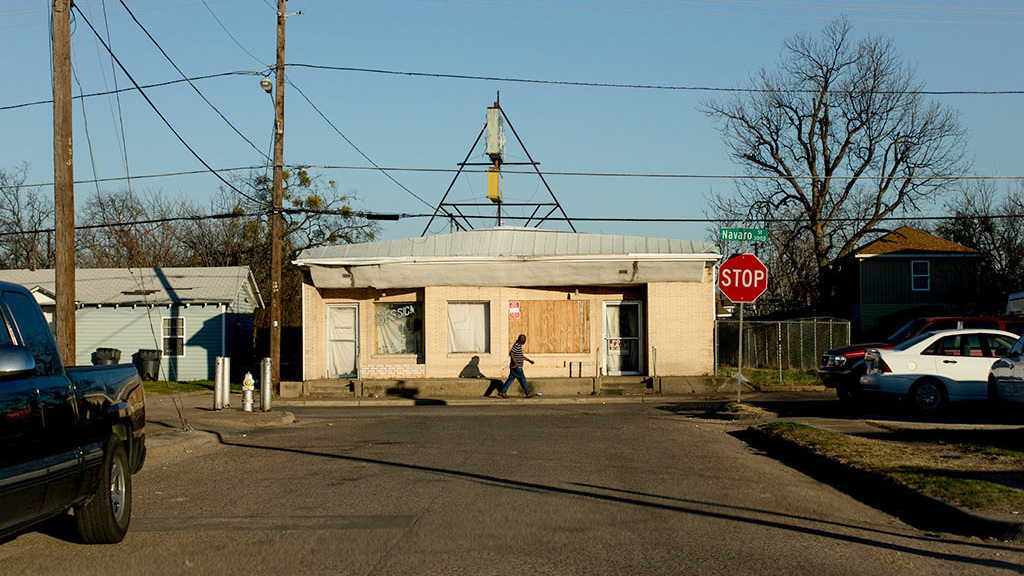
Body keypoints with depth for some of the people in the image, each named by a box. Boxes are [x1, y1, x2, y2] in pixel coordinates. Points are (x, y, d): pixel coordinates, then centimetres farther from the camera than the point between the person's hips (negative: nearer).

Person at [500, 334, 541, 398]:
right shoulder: (516, 345, -13)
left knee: (510, 379, 9)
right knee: (522, 379, -4)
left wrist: (529, 360, 23)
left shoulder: (519, 346, 19)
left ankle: (502, 392, 10)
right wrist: (515, 361, -30)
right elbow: (511, 353, -24)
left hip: (517, 367, 10)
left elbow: (522, 356, 29)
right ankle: (529, 393, 1)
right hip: (516, 367, -10)